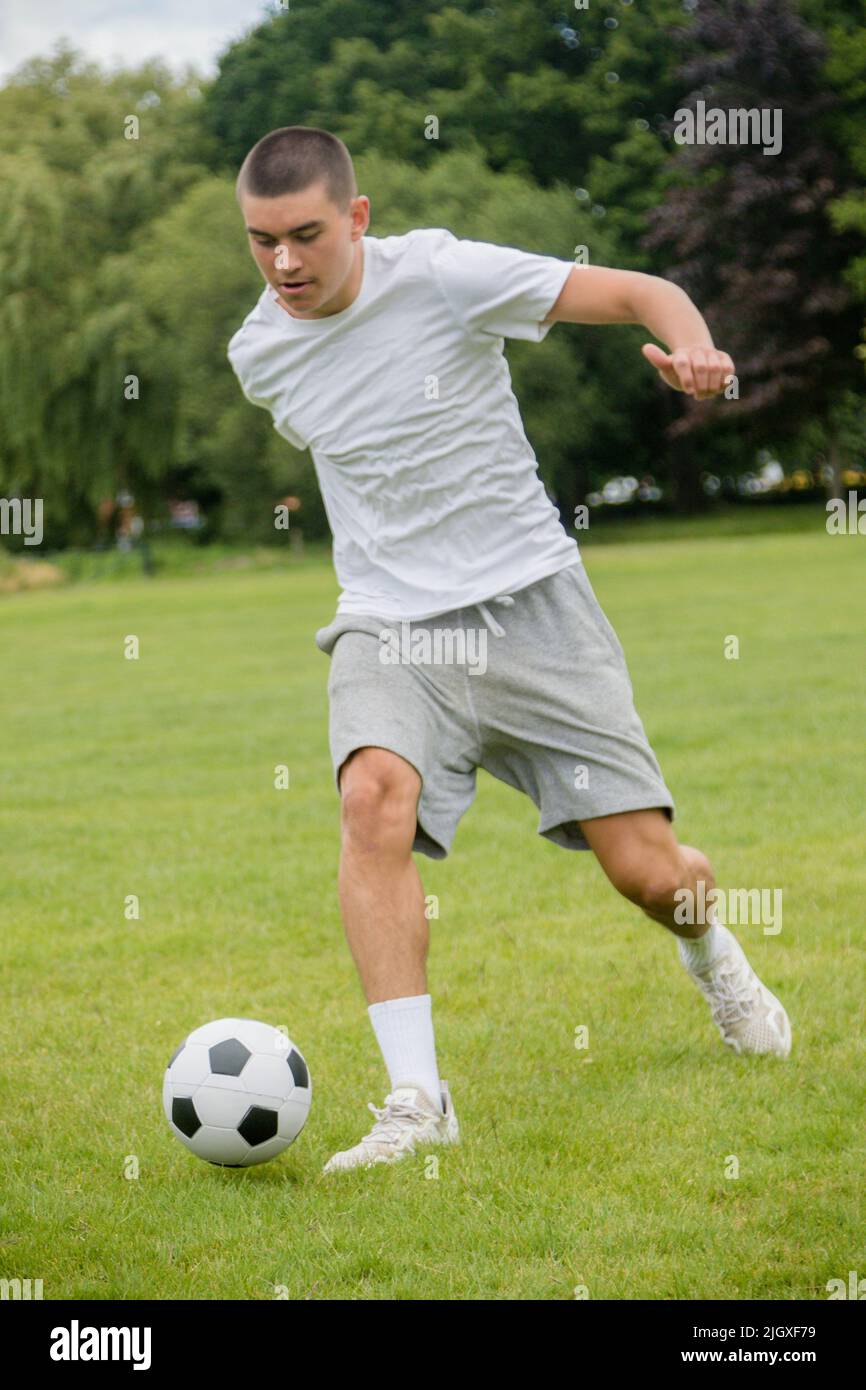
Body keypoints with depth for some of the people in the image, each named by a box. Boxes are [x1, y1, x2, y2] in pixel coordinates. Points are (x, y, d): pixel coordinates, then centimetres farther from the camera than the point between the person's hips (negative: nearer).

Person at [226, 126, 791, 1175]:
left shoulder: (443, 276, -11)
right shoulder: (258, 353, 3)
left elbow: (642, 294, -9)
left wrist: (691, 346, -29)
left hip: (532, 604, -2)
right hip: (389, 627, 2)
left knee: (649, 871, -3)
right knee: (373, 797, -30)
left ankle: (713, 956, 37)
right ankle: (416, 1098, -29)